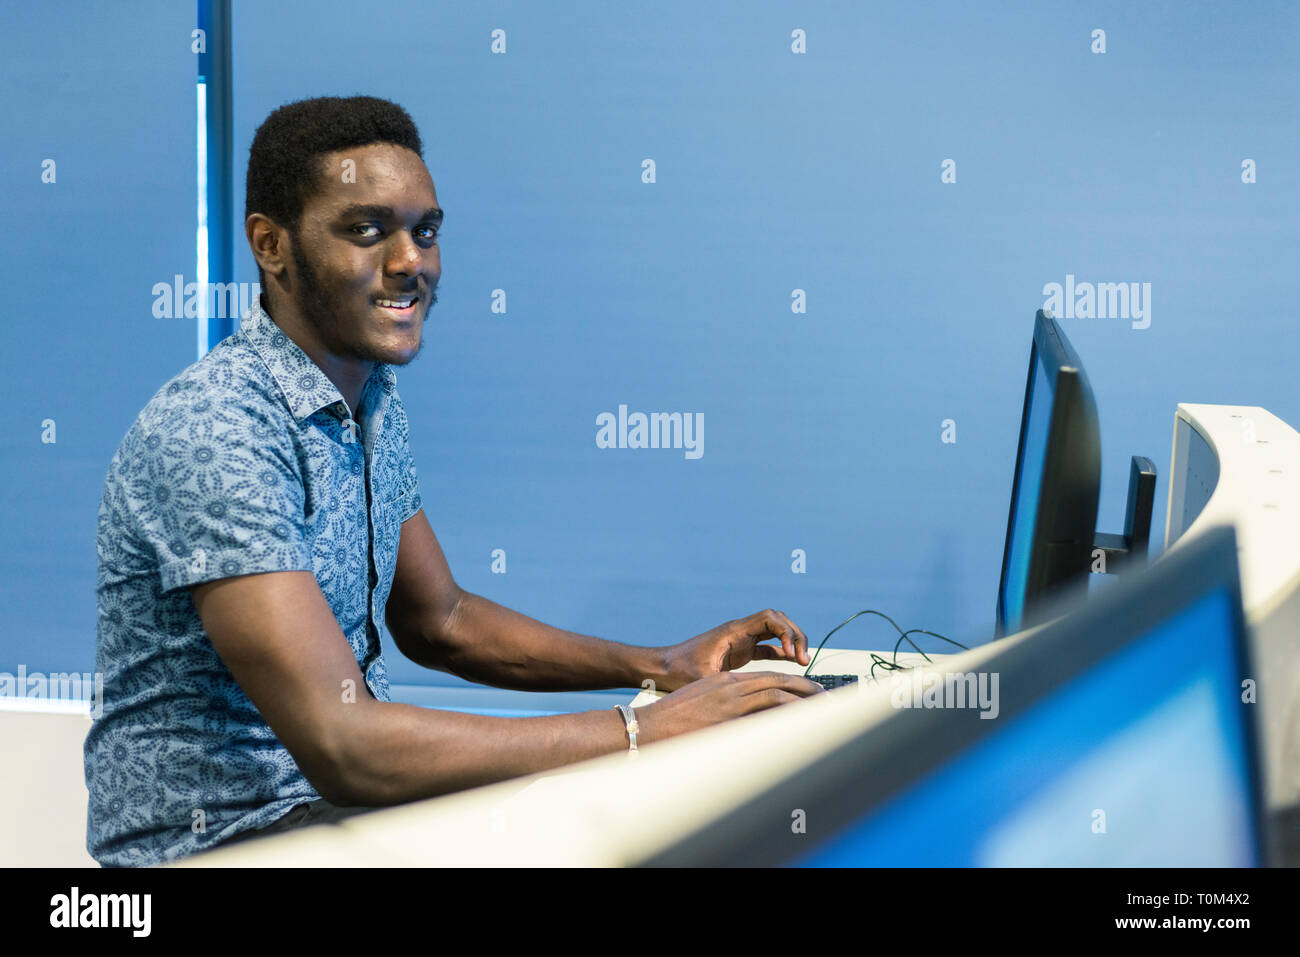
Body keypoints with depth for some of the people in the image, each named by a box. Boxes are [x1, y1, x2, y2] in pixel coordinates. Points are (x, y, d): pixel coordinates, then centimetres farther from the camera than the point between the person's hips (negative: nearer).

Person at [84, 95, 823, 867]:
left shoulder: (372, 399, 7)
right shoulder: (212, 432, -23)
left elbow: (437, 620, 17)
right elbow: (343, 749, -29)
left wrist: (660, 667, 4)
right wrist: (643, 732, -27)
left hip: (345, 798, 9)